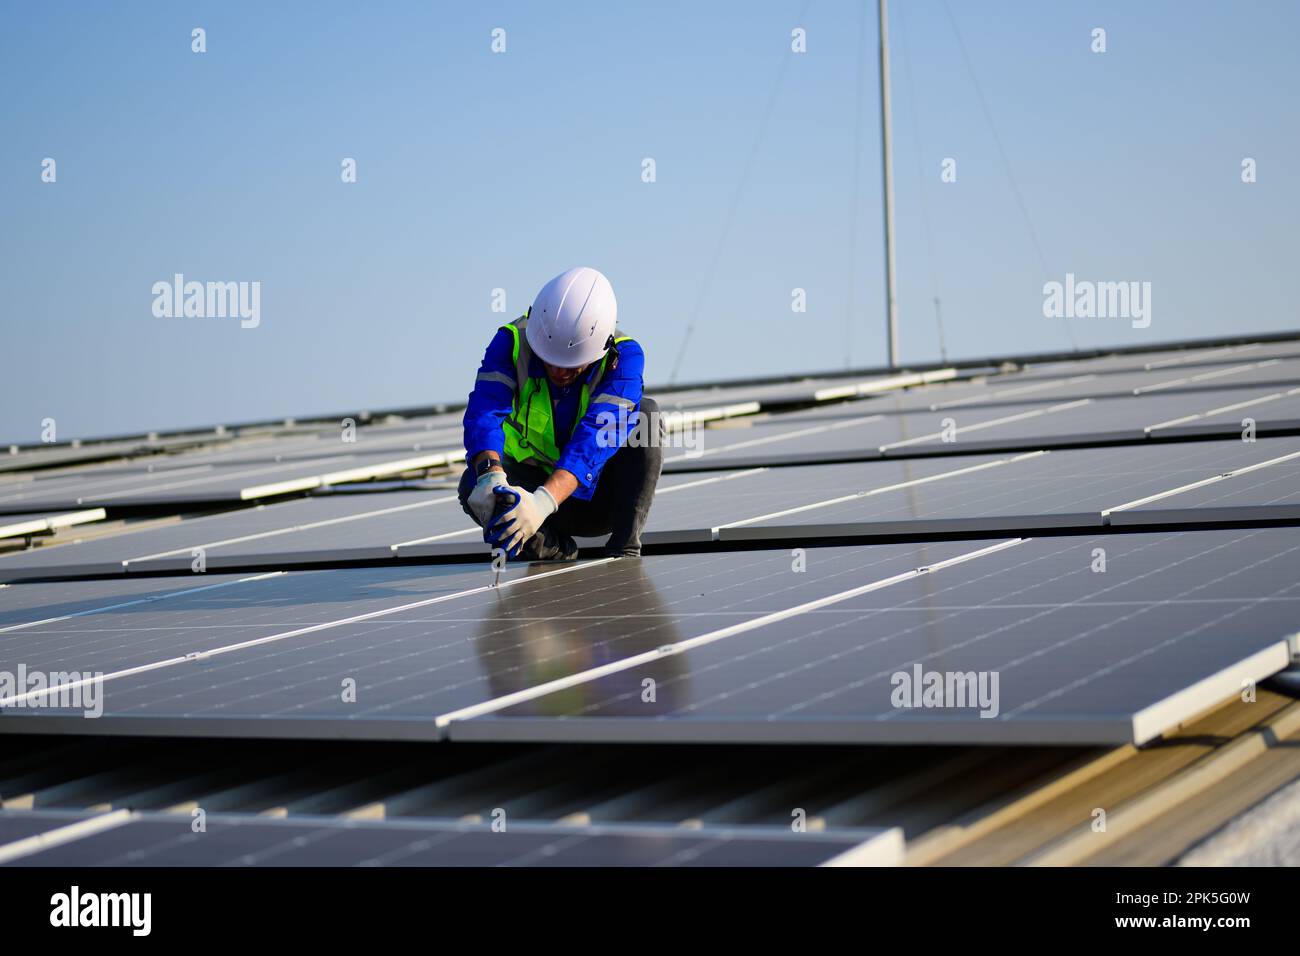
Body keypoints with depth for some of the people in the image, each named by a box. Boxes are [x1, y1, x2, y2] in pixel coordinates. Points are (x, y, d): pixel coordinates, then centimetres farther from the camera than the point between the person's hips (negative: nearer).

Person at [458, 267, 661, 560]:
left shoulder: (624, 356, -24)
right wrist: (491, 475, -57)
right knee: (474, 486, -32)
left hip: (600, 495, -1)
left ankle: (624, 553, -23)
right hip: (533, 479, 1)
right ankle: (556, 552, -8)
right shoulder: (512, 341, -19)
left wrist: (543, 502, -55)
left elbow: (596, 437, -39)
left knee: (645, 413, -28)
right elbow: (484, 414, -34)